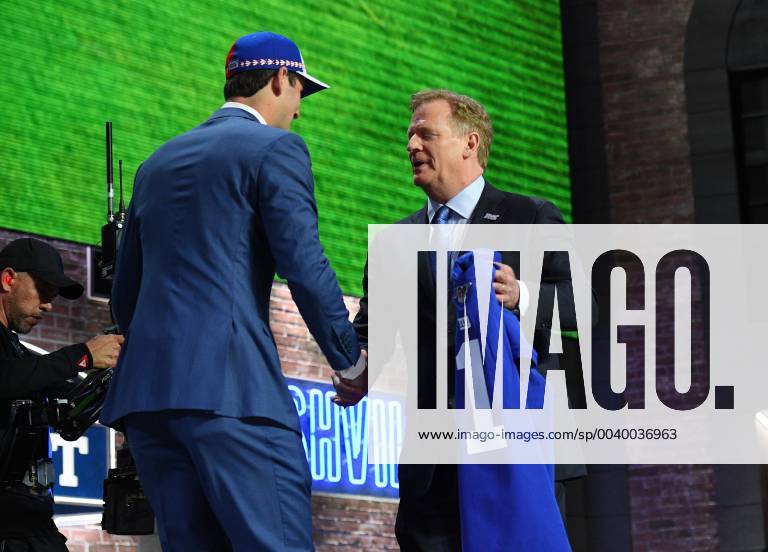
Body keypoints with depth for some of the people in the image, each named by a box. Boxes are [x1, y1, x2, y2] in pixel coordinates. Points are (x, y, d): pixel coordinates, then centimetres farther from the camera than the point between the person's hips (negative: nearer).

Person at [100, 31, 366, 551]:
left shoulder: (158, 162, 23)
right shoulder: (275, 149, 1)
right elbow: (306, 270, -8)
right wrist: (351, 362, 4)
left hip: (145, 389, 8)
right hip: (231, 386, -7)